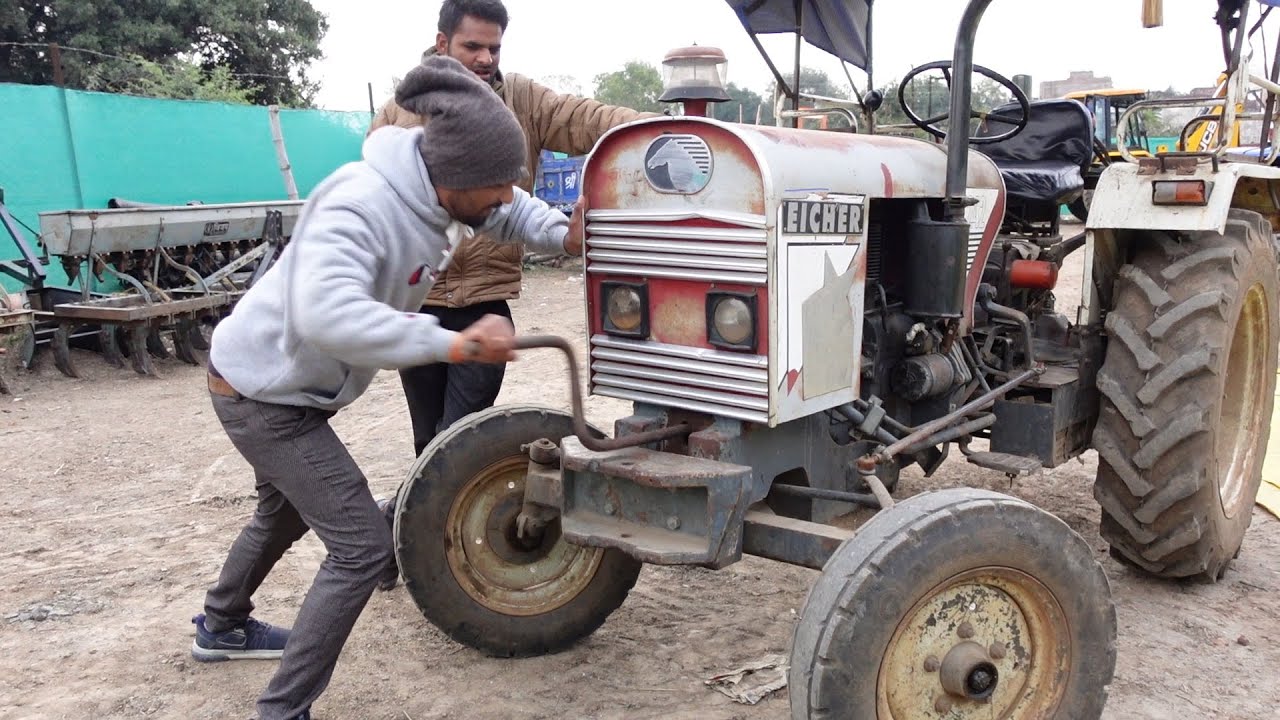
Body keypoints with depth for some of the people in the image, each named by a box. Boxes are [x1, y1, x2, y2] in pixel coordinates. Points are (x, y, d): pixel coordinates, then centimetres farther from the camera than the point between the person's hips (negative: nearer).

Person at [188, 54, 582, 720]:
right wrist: (456, 344, -47)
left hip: (288, 387, 10)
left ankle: (221, 627, 56)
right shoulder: (360, 204, -35)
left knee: (286, 512, 30)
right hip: (263, 392, -9)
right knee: (362, 546, -10)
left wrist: (566, 234, -10)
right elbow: (326, 312, -50)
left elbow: (511, 213, 10)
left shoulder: (441, 190, -9)